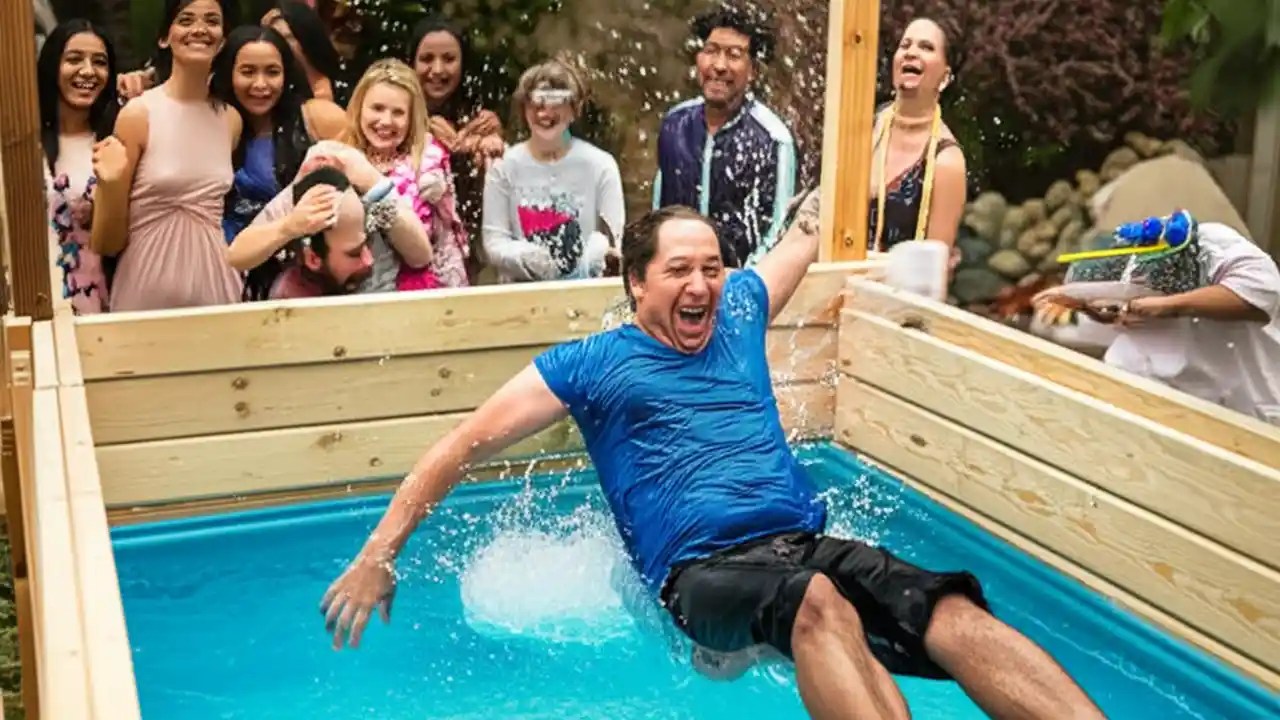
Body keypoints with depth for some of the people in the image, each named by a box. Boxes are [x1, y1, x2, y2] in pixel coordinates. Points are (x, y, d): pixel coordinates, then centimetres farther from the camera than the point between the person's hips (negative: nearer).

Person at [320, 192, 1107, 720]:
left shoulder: (738, 314, 20)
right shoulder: (590, 364, 6)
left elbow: (804, 237, 38)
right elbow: (462, 447, 5)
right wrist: (378, 556, -1)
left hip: (808, 543, 5)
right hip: (703, 568, -5)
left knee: (956, 616, -26)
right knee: (818, 603, -41)